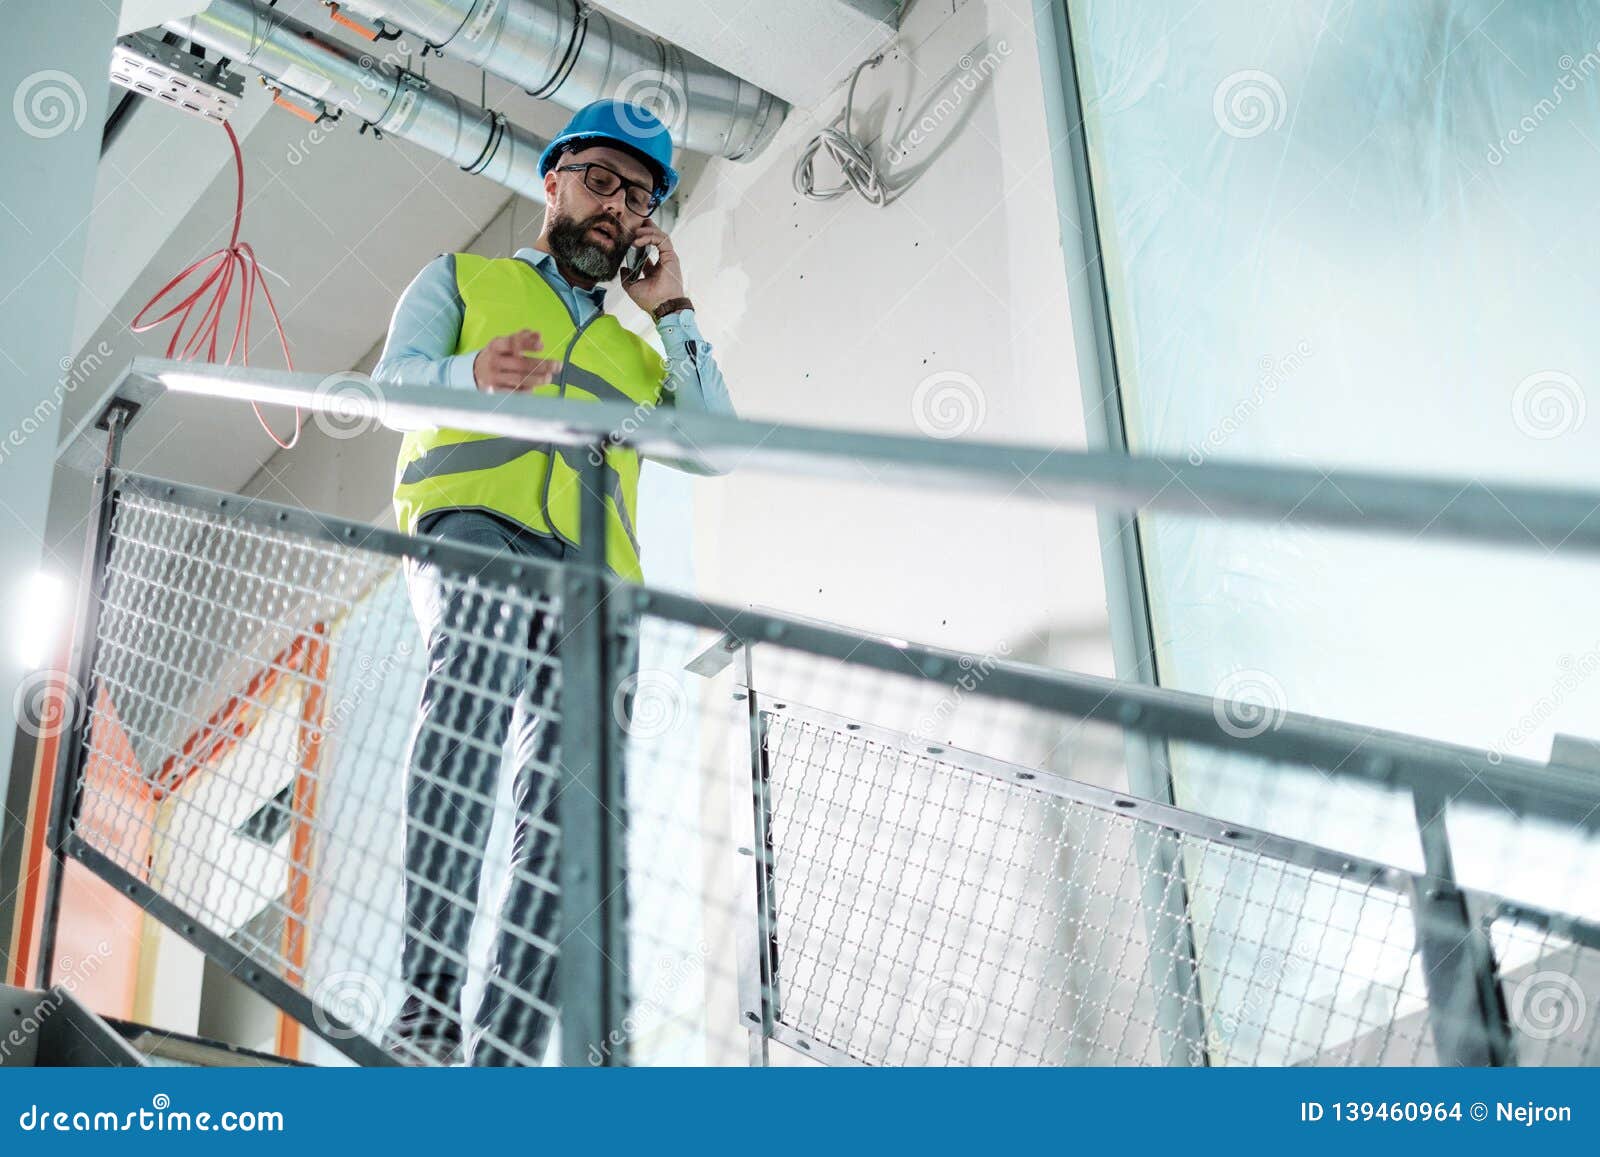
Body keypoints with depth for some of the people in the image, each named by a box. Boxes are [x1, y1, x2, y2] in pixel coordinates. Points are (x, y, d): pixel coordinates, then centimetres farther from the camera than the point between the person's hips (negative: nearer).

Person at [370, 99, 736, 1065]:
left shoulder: (638, 349, 36)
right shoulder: (461, 279, 26)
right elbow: (394, 379, 7)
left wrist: (672, 314, 20)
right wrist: (472, 373, -16)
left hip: (594, 572, 5)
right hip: (471, 517, -5)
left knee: (569, 813, -14)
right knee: (484, 639, -38)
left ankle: (503, 1053, -17)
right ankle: (429, 998, -47)